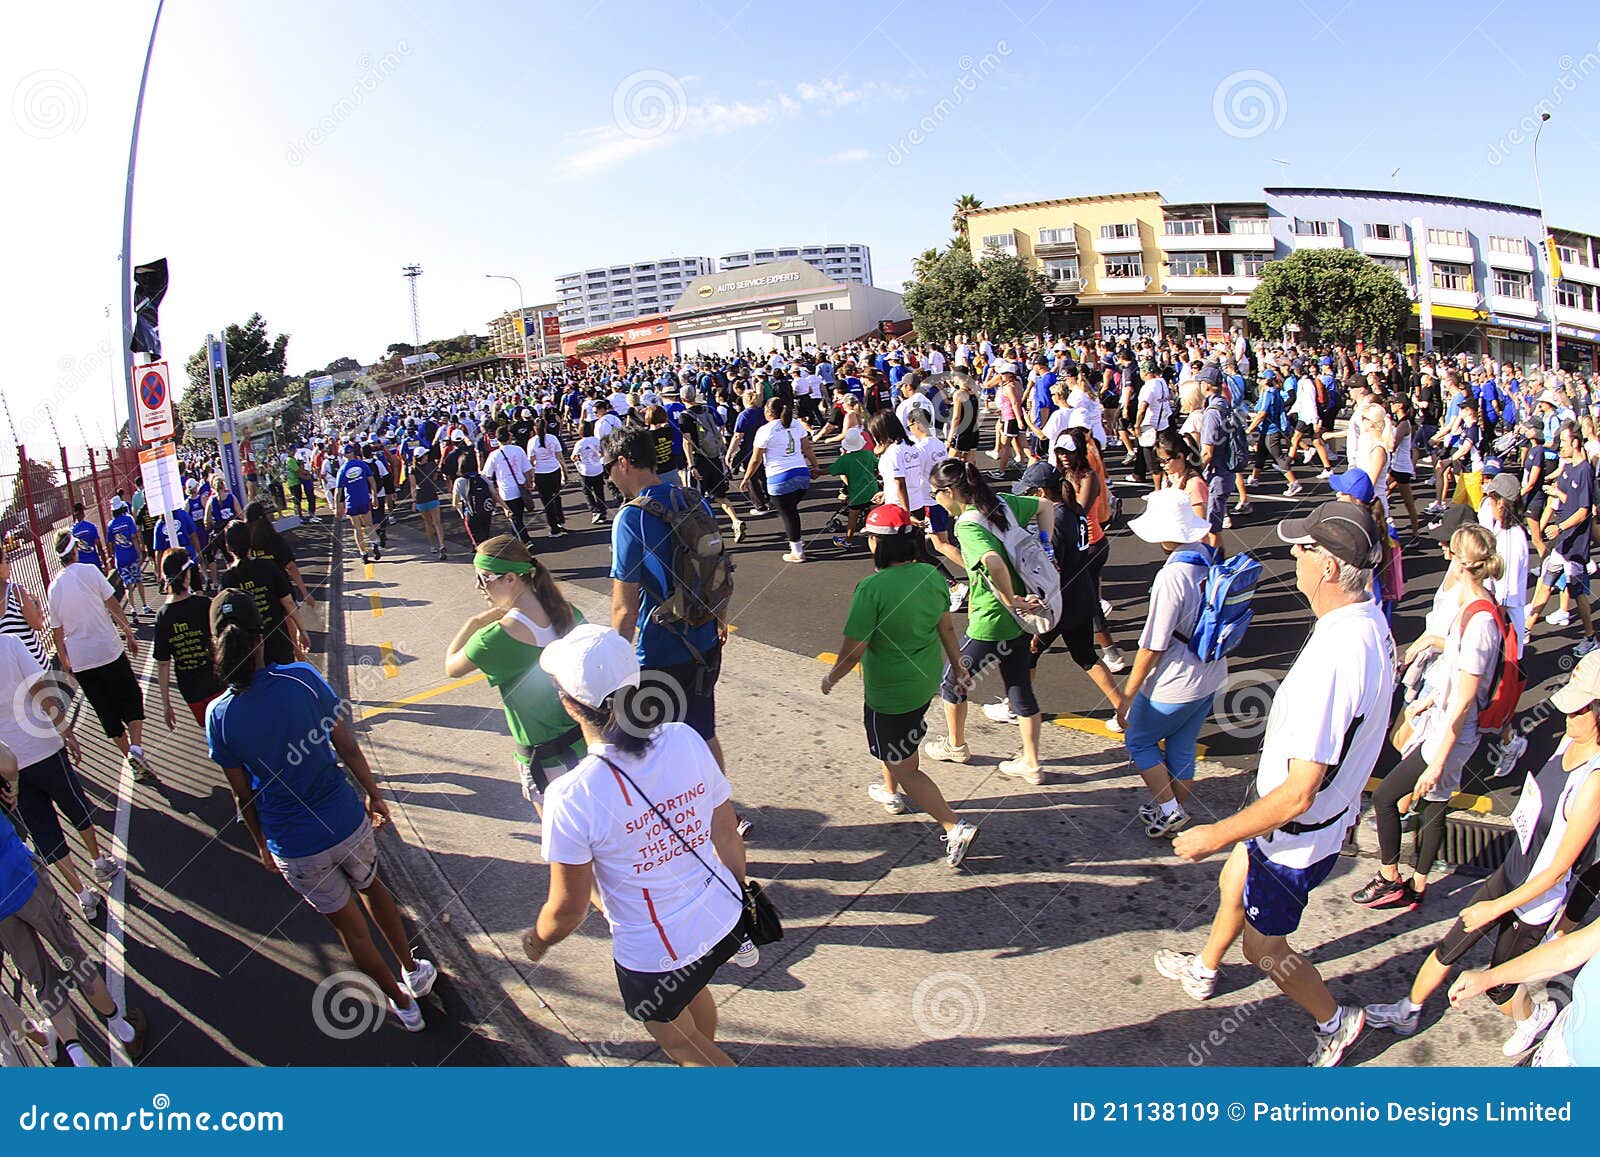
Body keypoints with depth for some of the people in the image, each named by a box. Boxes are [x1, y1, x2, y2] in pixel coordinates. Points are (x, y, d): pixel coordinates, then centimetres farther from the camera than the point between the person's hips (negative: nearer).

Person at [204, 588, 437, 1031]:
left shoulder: (218, 715, -14)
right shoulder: (302, 677, -15)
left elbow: (244, 796, -4)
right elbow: (348, 748, -6)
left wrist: (262, 845, 13)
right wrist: (374, 795, 10)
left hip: (293, 846, -1)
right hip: (346, 821, 1)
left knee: (350, 925, 20)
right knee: (370, 886, 31)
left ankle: (403, 1003, 39)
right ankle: (414, 971, 47)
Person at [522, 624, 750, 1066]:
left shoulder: (571, 797, -30)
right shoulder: (687, 739, -18)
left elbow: (568, 911, -17)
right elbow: (727, 836, -4)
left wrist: (537, 941, 6)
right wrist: (740, 892, 15)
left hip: (652, 956, -5)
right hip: (724, 923, 5)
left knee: (676, 1039, 28)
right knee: (693, 992, 37)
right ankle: (703, 1052, 65)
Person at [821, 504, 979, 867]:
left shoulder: (872, 588, -27)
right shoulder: (931, 575, -8)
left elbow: (854, 649, -22)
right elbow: (946, 627, 4)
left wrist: (830, 678, -4)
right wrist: (957, 665, 19)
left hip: (890, 692, -8)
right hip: (926, 680, 8)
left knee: (904, 767, 8)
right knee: (904, 745, 32)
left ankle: (956, 827, 4)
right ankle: (892, 794, 54)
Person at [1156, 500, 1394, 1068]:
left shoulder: (1331, 659, -38)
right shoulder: (1371, 621, -8)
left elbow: (1298, 795, -34)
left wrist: (1215, 835, -22)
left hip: (1298, 831, -9)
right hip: (1334, 804, 9)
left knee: (1263, 946, 15)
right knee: (1234, 882, 29)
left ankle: (1335, 1020, 39)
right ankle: (1202, 970, 53)